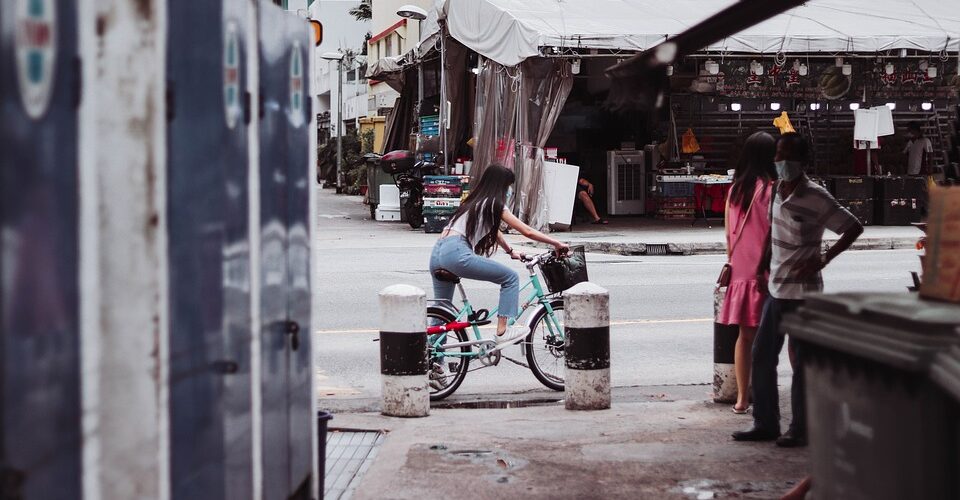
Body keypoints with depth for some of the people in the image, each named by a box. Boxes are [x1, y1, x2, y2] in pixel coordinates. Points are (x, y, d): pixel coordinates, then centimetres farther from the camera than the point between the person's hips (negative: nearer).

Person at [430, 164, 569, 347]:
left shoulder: (476, 201, 28)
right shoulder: (494, 204, 4)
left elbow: (493, 231, 43)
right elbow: (528, 232, 4)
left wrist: (511, 252, 49)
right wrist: (556, 243, 12)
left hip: (437, 253, 9)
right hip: (456, 252, -9)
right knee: (510, 277, 1)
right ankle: (502, 332, -3)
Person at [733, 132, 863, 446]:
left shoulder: (816, 198, -16)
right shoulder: (779, 190, 5)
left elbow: (854, 228, -12)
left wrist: (822, 260, -16)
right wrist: (765, 262, 18)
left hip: (802, 292, -8)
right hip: (777, 288, 8)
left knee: (803, 362, 0)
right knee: (762, 356, 10)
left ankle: (801, 429, 9)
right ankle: (765, 424, 20)